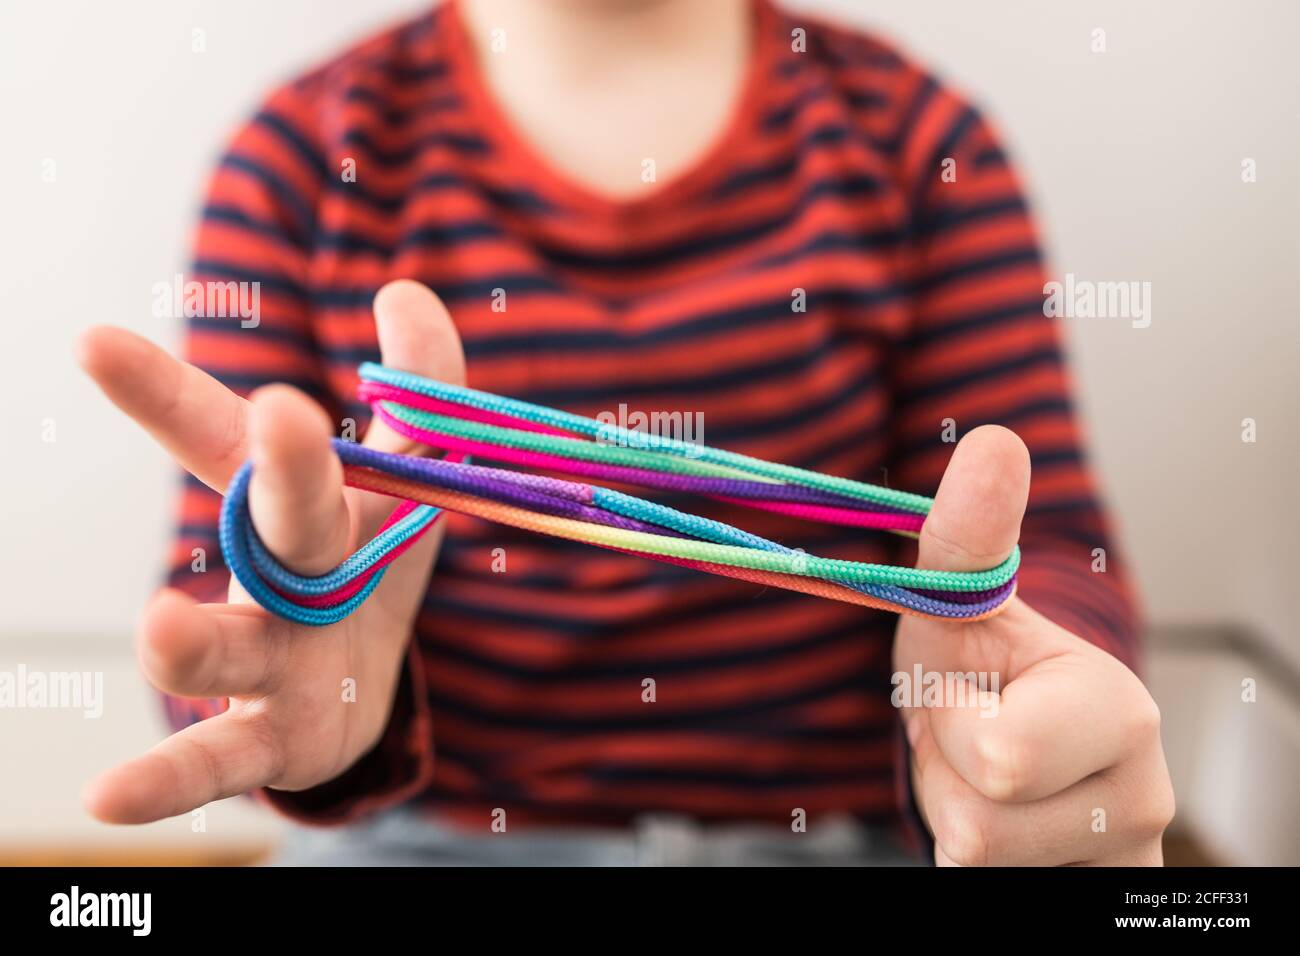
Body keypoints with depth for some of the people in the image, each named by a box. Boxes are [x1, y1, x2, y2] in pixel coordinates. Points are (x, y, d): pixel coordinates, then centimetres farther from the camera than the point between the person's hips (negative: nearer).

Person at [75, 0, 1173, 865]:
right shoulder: (307, 149, 2)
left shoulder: (916, 136, 3)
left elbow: (1049, 550, -3)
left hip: (839, 829, 1)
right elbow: (220, 595, -2)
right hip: (432, 832, 0)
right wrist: (289, 654, -25)